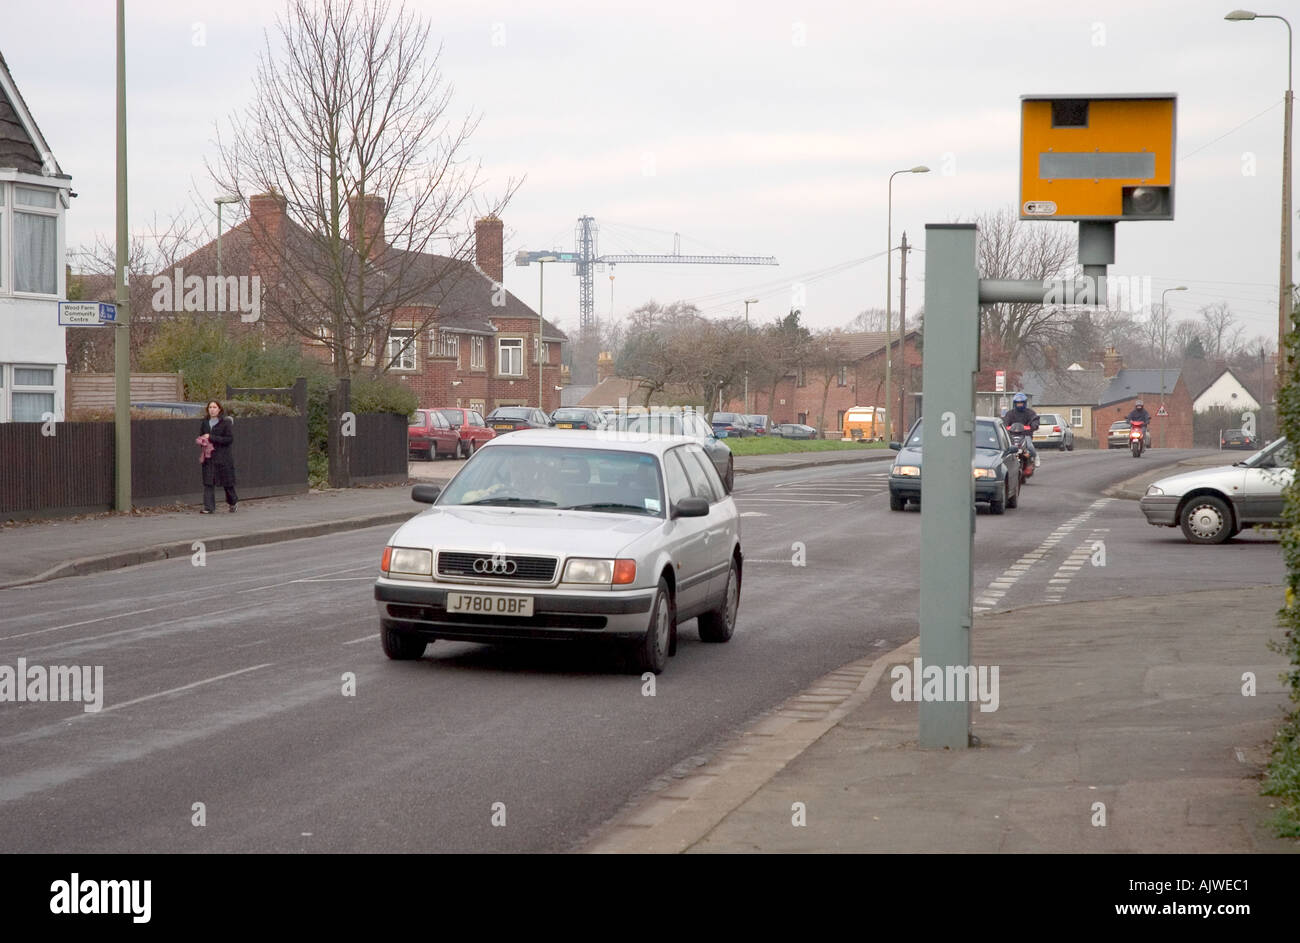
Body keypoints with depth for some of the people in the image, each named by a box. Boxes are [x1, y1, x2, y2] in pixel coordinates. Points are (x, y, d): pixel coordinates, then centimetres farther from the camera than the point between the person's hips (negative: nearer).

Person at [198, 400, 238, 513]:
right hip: (208, 457, 4)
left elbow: (230, 438, -13)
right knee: (208, 482, -5)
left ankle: (233, 502, 29)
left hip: (222, 457, -4)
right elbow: (200, 437, 22)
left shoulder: (226, 422, -6)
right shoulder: (205, 422, 11)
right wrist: (202, 442, -2)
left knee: (227, 482, 6)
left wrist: (211, 437, -18)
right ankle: (208, 507, -6)